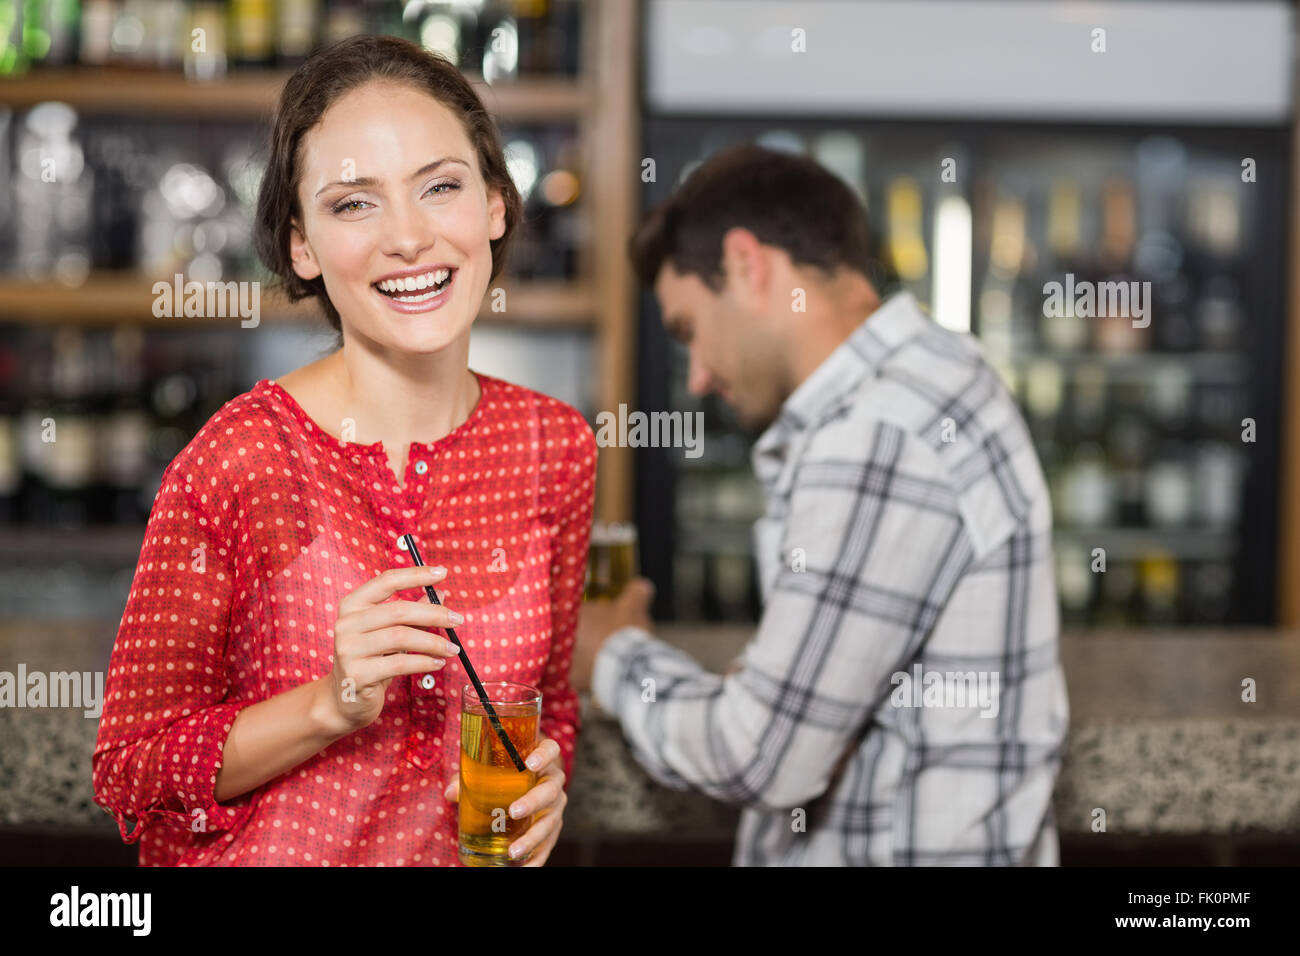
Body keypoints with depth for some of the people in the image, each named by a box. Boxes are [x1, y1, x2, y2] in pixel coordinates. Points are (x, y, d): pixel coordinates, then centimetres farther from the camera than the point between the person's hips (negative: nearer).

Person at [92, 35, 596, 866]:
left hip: (475, 851, 3)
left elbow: (552, 693, 7)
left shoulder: (557, 446, -7)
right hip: (270, 856, -3)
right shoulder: (241, 457, -19)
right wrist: (333, 703, -26)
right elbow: (130, 771, -14)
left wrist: (543, 780, -12)